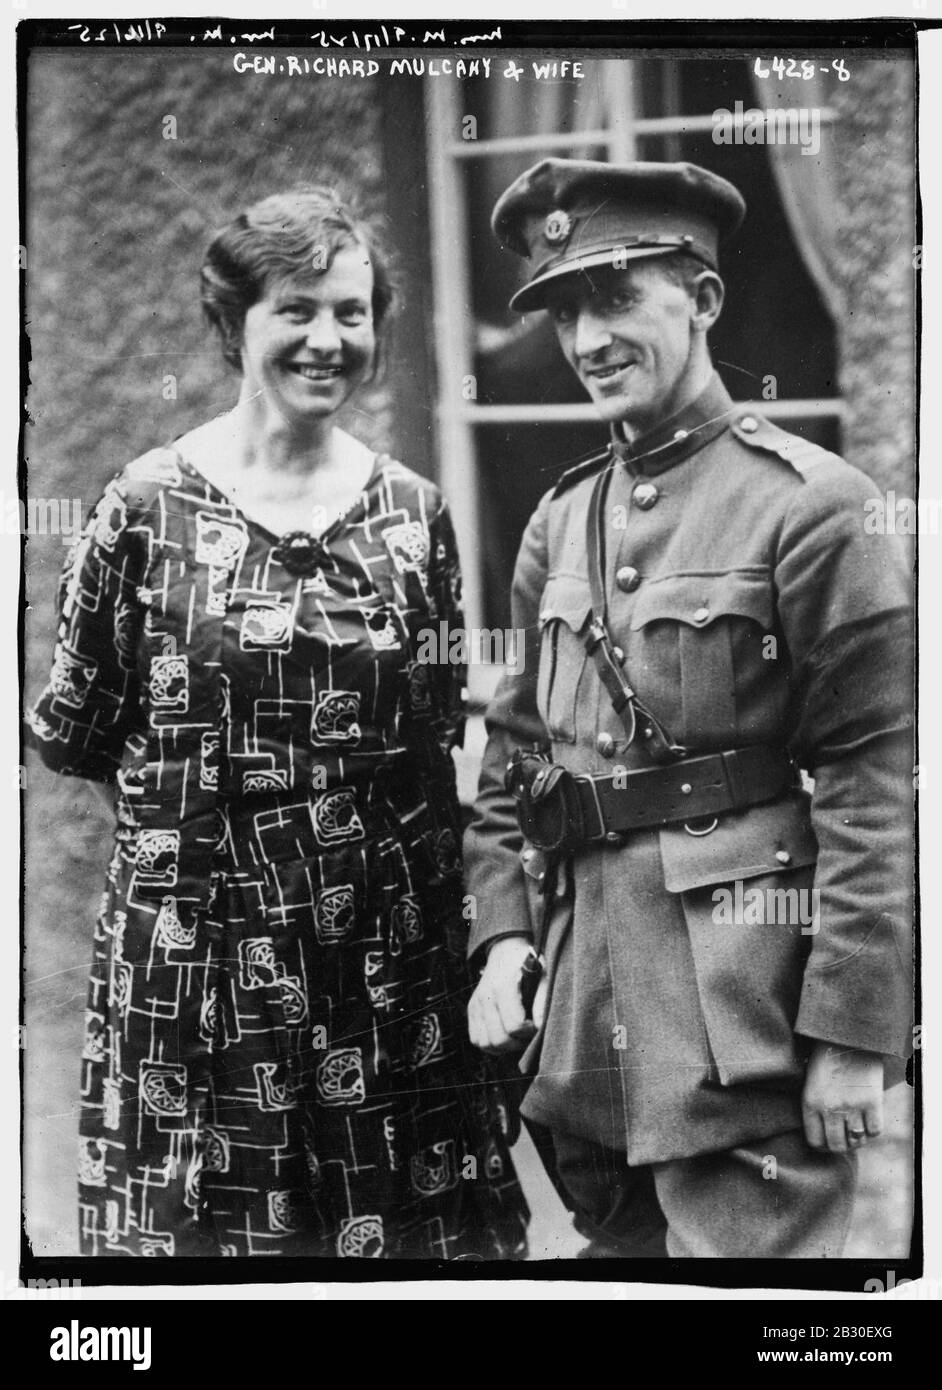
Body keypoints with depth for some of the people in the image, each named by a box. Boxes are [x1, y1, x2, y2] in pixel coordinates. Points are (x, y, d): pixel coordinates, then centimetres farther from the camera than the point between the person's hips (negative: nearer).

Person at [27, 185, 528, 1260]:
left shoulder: (413, 513, 5)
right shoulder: (149, 504, -3)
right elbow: (70, 733, 2)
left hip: (386, 953, 3)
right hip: (196, 944, -2)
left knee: (406, 1226, 7)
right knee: (199, 1225, 6)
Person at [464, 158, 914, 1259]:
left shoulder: (808, 503, -9)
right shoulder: (558, 523, 11)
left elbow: (878, 783, -13)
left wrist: (852, 1033, -16)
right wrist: (501, 937, 4)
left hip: (747, 1033, -6)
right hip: (584, 1026, 7)